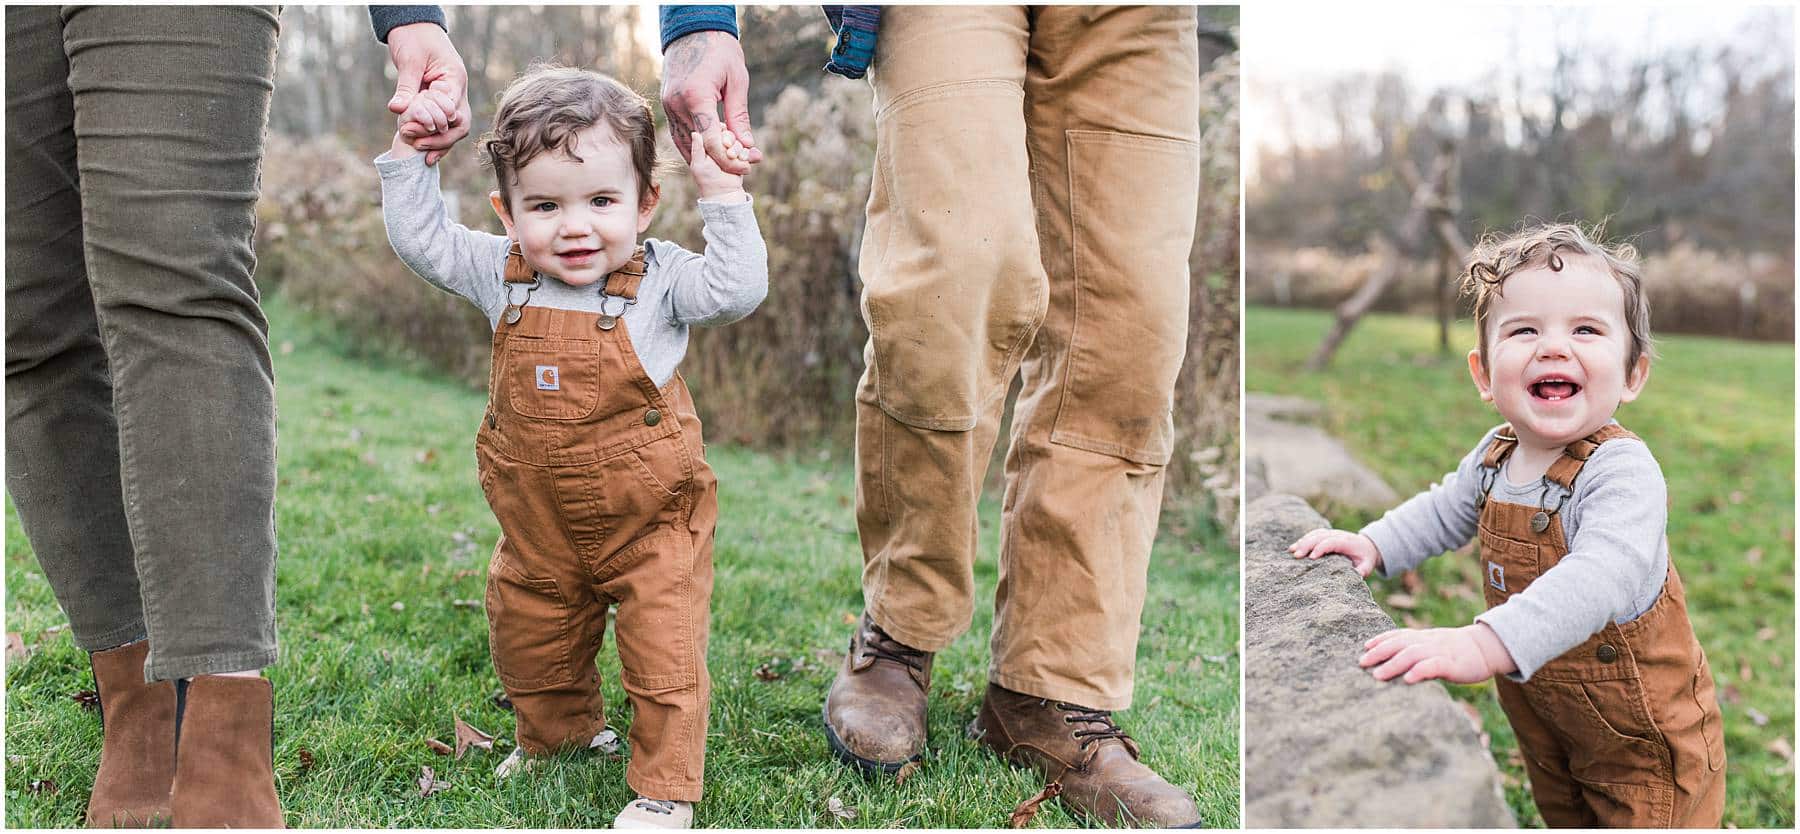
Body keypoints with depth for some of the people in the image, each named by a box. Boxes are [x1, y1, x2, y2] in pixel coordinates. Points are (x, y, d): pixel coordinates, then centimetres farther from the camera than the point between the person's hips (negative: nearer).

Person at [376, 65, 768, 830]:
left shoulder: (658, 280, -12)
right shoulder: (501, 276, -2)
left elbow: (738, 288, -24)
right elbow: (420, 238, 6)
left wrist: (722, 193, -26)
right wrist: (410, 154, 0)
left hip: (650, 522, -4)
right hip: (541, 530, 5)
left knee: (663, 654, -2)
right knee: (529, 646, 21)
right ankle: (561, 740, 47)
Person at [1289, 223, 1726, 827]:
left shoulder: (1622, 470, -30)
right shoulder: (1494, 456, -5)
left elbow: (1602, 576, -47)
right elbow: (1447, 510, 16)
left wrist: (1486, 644, -59)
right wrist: (1374, 544, 0)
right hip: (1541, 713, 7)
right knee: (1561, 815, 25)